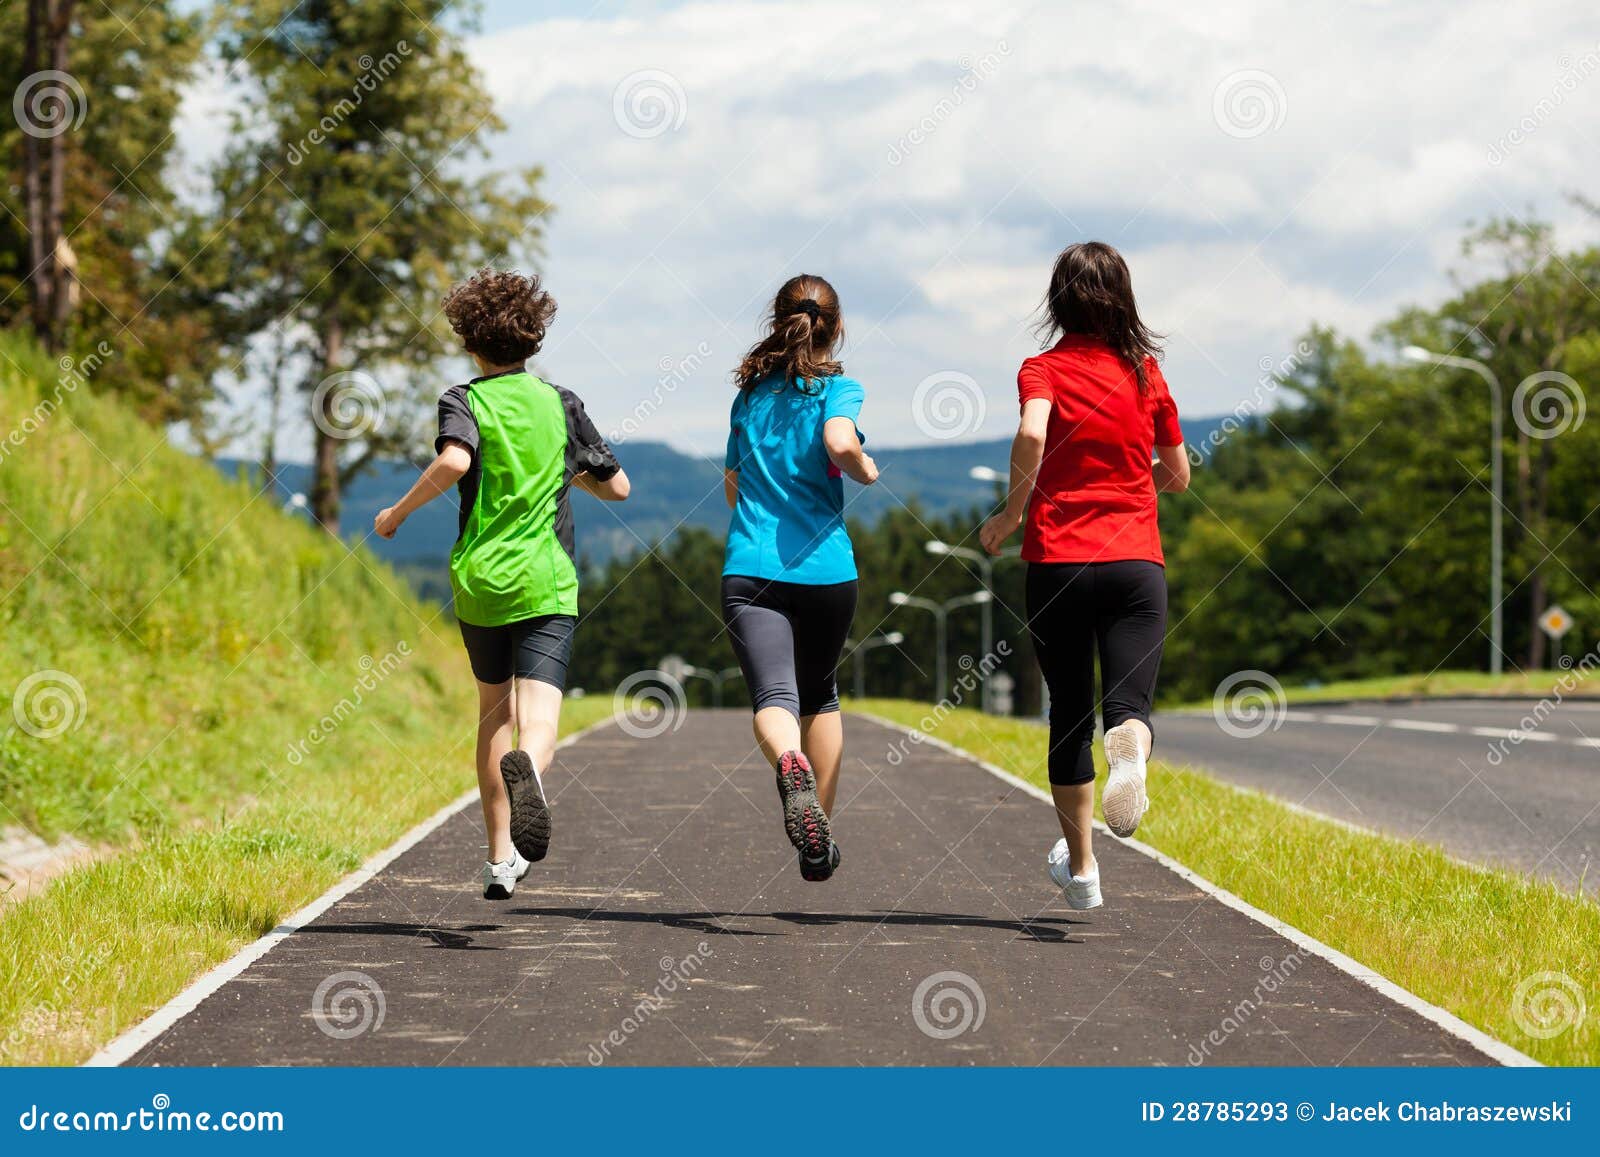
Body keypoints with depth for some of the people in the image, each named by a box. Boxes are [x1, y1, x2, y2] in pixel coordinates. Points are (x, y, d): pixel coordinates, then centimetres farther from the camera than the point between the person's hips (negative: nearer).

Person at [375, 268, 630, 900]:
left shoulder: (464, 401, 0)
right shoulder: (560, 403, 8)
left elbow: (454, 460, -22)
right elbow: (617, 487, 13)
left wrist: (398, 512, -9)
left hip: (479, 581, 1)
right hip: (547, 585, -1)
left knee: (495, 711, 20)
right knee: (537, 719, -12)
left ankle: (501, 857, 23)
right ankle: (527, 768, -49)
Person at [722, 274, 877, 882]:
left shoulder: (749, 393, 14)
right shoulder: (837, 388, 1)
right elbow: (840, 442, -21)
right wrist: (867, 469, 0)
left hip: (748, 569, 1)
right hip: (824, 568, -1)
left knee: (773, 696, -13)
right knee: (820, 695, 21)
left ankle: (791, 767, -48)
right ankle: (818, 843, 24)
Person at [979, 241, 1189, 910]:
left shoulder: (1044, 370, -1)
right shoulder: (1146, 373, 8)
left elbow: (1032, 434, -23)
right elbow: (1178, 477, 15)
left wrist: (1012, 512, -9)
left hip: (1058, 561, -1)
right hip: (1136, 560, 1)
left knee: (1069, 715, 13)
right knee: (1128, 702, -6)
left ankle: (1080, 866, 20)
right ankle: (1129, 750, -44)